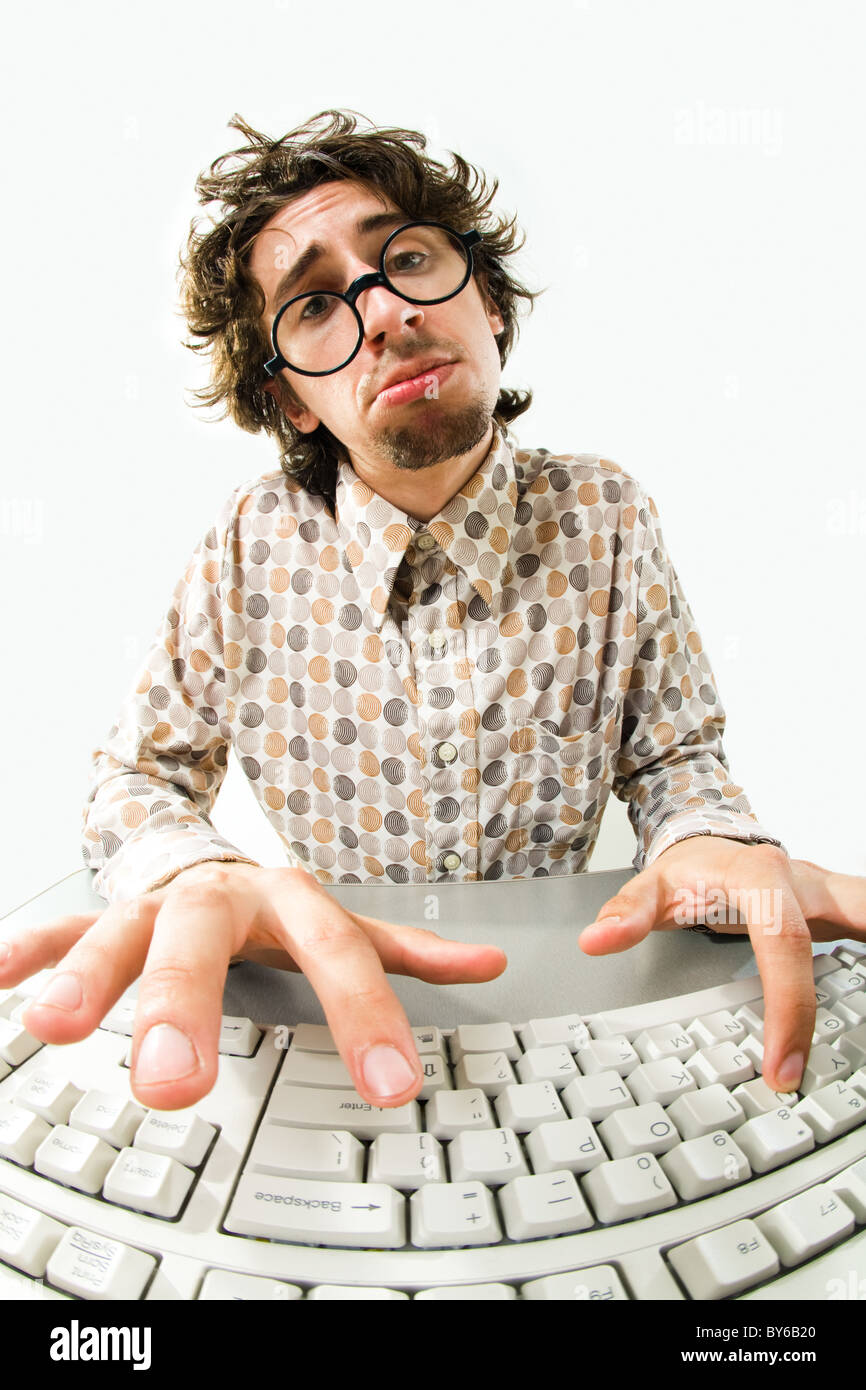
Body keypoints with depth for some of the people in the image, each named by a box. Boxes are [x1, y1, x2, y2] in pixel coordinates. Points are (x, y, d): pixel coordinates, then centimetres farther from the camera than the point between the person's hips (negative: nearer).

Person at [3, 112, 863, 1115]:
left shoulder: (605, 518, -5)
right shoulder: (252, 545, -7)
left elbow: (674, 758, 2)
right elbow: (134, 778, -4)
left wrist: (713, 844, -23)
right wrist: (204, 881, -27)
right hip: (328, 1027, 0)